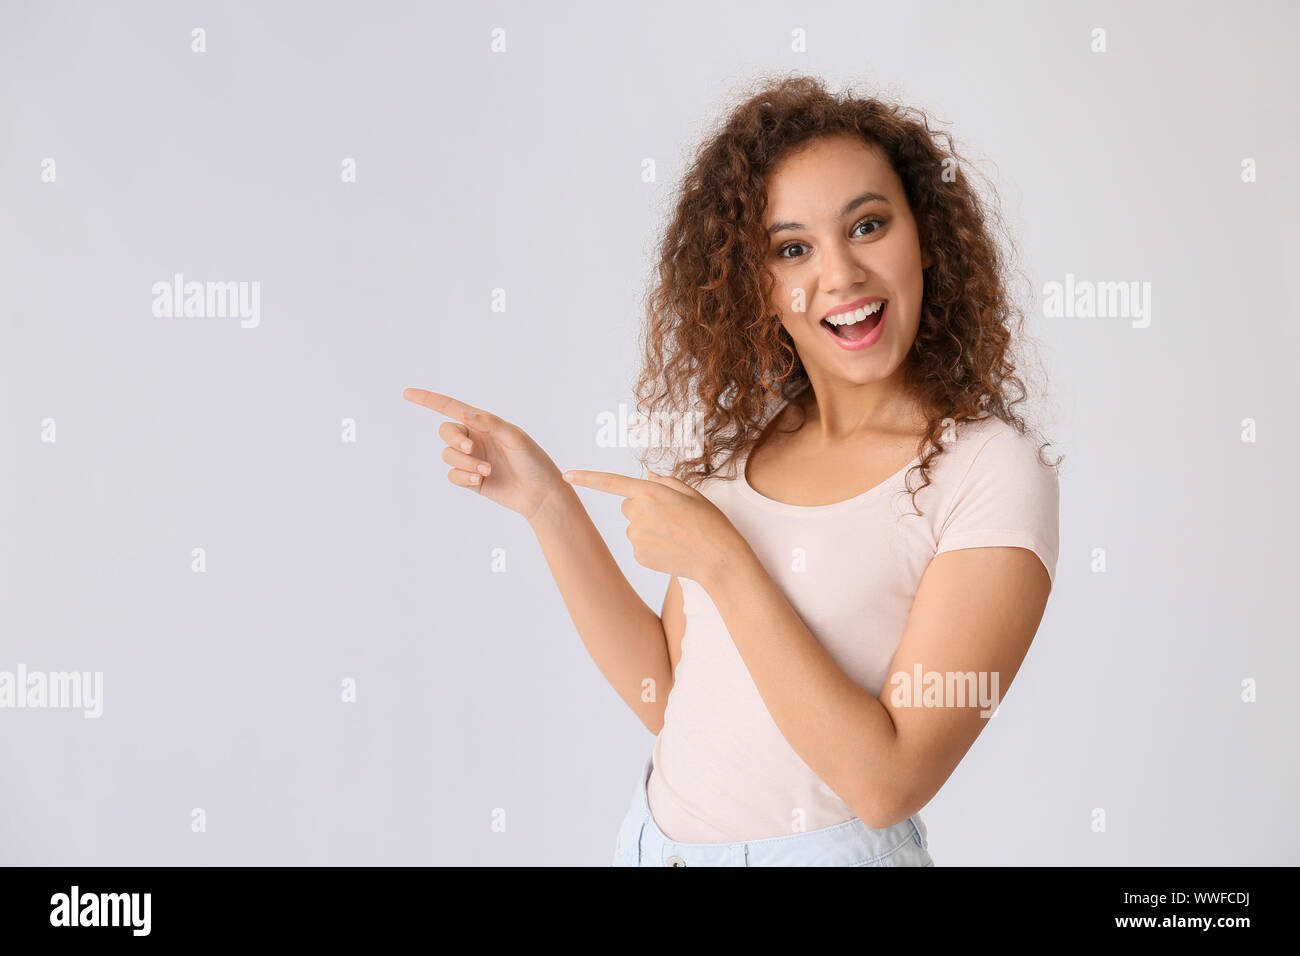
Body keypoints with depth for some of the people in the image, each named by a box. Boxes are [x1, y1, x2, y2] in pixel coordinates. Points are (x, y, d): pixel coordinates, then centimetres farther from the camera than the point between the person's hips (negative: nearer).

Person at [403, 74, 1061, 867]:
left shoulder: (993, 469, -17)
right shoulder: (738, 439, 0)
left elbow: (886, 782, -21)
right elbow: (665, 696, 1)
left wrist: (719, 560, -22)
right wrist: (545, 502, -4)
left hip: (820, 846, -5)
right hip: (656, 831, 5)